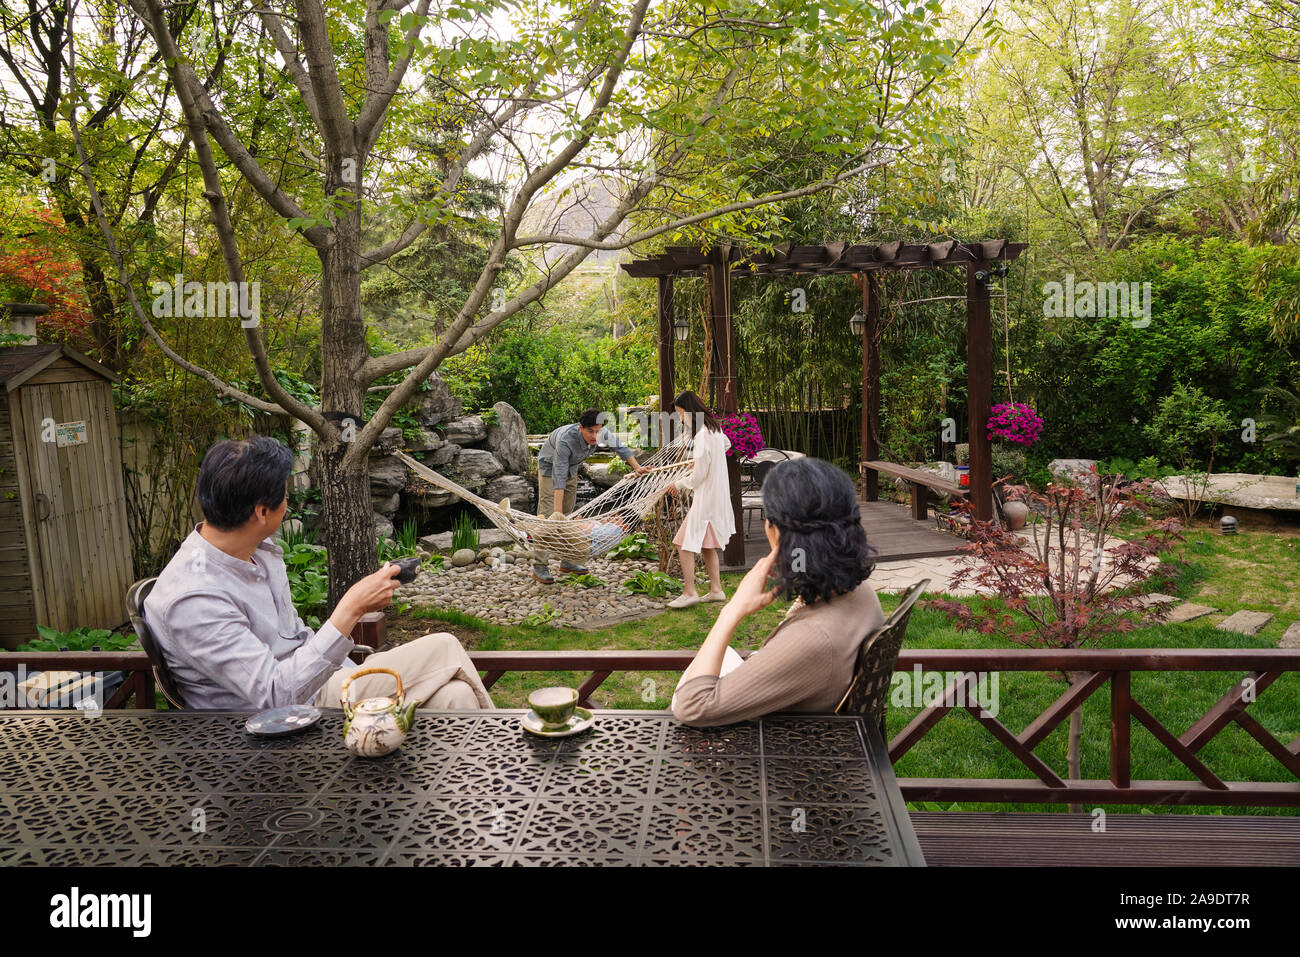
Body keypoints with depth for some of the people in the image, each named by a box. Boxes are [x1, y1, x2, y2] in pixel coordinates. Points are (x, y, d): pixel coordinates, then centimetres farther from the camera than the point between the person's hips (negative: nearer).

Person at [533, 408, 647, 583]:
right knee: (547, 516, -14)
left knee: (568, 515, 10)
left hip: (571, 468, 6)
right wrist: (557, 511, -46)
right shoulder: (566, 439, -42)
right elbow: (559, 477, -43)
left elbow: (620, 447, -4)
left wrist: (637, 467, -13)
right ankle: (540, 566, -14)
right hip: (550, 468, -6)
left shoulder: (602, 433, -24)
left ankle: (567, 561, 18)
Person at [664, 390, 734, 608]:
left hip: (706, 498, -10)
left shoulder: (702, 436, -22)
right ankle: (716, 589, 20)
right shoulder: (714, 429, 8)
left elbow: (699, 475, -20)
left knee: (684, 543, -6)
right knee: (707, 544, 16)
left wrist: (679, 484, -3)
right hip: (717, 494, 10)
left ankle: (689, 592, -5)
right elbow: (726, 444, 31)